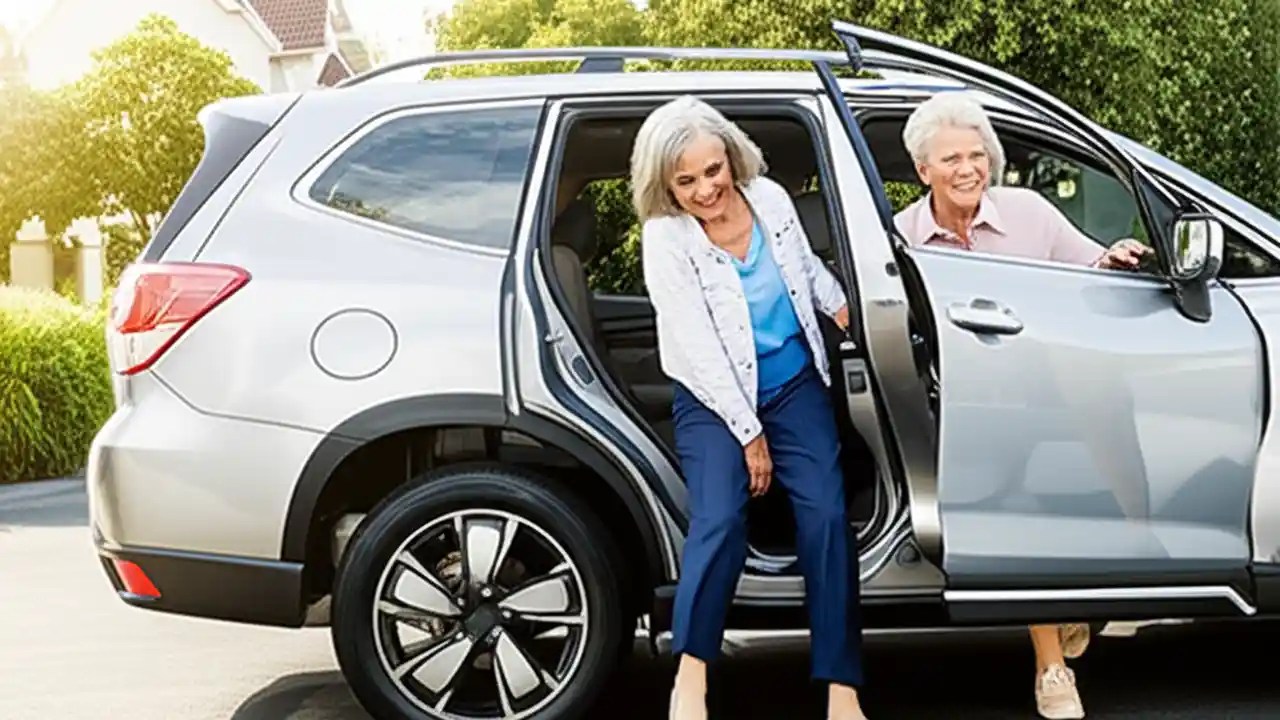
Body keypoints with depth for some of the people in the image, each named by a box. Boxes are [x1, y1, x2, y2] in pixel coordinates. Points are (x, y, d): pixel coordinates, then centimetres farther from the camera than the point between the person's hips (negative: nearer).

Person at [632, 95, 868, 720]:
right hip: (715, 398, -3)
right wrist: (748, 434, -17)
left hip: (795, 383, 3)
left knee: (826, 514, -15)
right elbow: (699, 347, -17)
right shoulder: (665, 239, -15)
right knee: (720, 518, -27)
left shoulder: (769, 198, -2)